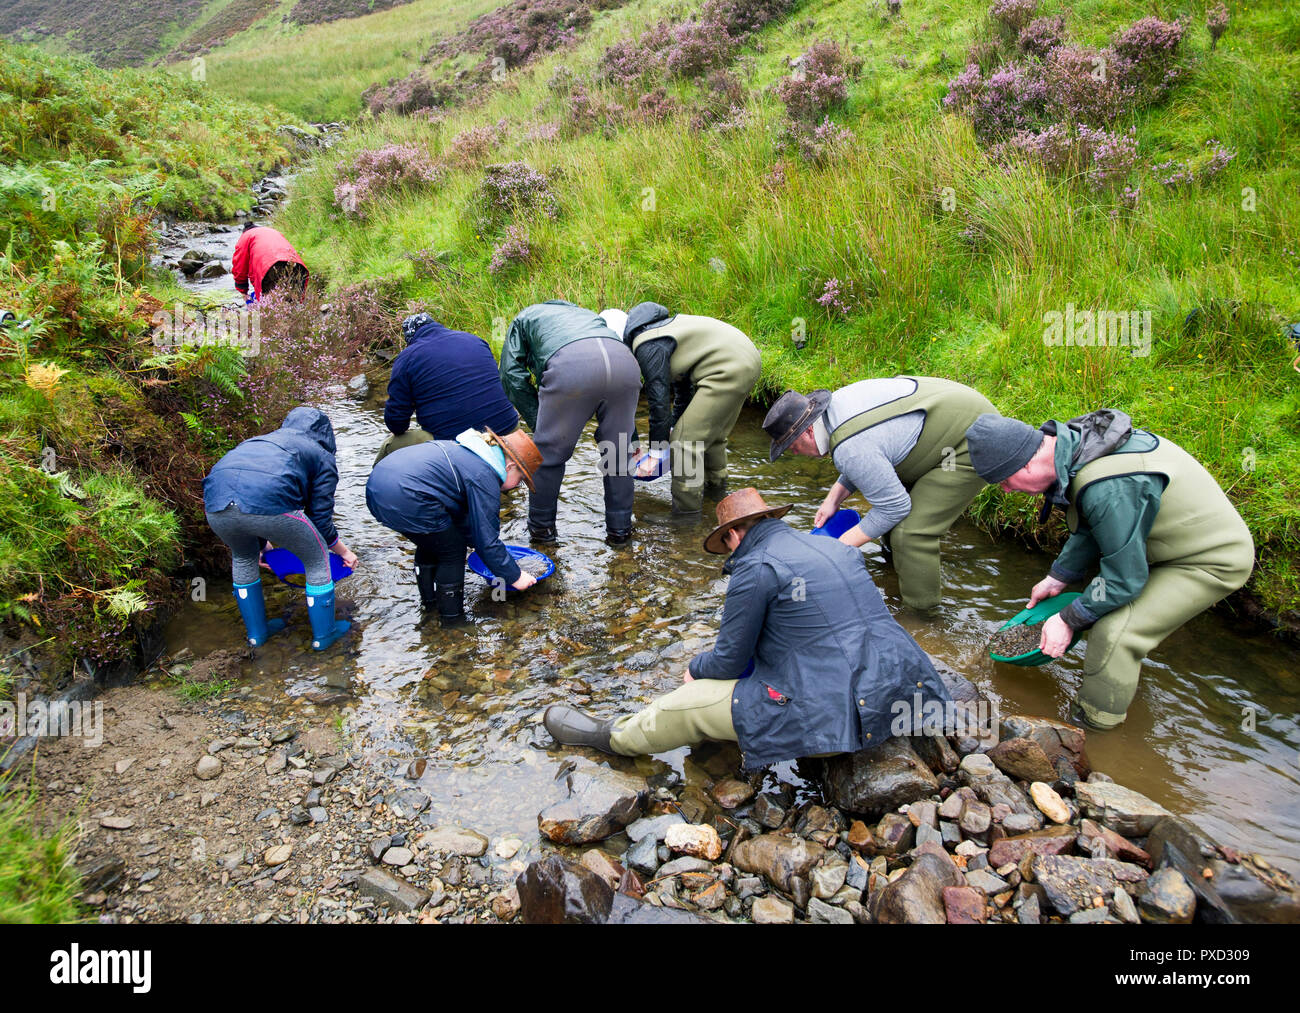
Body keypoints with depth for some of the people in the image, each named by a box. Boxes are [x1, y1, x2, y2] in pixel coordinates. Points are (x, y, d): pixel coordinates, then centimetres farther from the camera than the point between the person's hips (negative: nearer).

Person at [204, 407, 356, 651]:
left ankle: (256, 632, 44)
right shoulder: (322, 457, 23)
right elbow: (321, 520, 18)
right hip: (269, 505, -5)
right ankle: (323, 634, 29)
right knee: (317, 559, 19)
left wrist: (261, 542, 58)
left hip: (216, 504, 6)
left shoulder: (259, 441, 38)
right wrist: (344, 552, 35)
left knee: (243, 558, 35)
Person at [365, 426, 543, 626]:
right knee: (452, 552, 7)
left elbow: (461, 511, 31)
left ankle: (430, 602, 43)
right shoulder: (484, 476, -9)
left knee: (429, 543, 28)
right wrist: (515, 577, 4)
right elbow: (487, 539, -6)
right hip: (405, 500, -10)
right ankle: (452, 619, 16)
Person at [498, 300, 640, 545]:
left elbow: (512, 375, 18)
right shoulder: (587, 314, 46)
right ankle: (620, 529, 30)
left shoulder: (524, 318, 36)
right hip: (625, 361, 4)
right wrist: (632, 438, 45)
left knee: (549, 451, 15)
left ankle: (541, 525, 30)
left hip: (570, 366, -4)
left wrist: (538, 423, 18)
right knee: (619, 451, 21)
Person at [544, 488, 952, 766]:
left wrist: (696, 669, 21)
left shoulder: (757, 568, -10)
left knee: (692, 702, 5)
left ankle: (612, 736, 27)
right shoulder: (838, 549, 13)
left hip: (837, 716, -8)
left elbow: (730, 662, -3)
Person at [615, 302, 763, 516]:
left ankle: (686, 513, -2)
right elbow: (683, 390, 28)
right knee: (713, 434, 27)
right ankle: (715, 488, 45)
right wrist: (673, 428, 32)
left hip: (728, 370, -11)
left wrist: (655, 452, -4)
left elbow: (659, 399, -11)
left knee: (686, 441, -7)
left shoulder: (647, 347, -10)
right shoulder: (659, 333, 21)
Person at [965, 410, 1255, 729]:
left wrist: (1067, 620, -14)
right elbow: (1089, 529, 9)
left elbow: (1125, 577, -26)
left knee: (1114, 633, -17)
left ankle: (1093, 729, 0)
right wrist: (1057, 578, 11)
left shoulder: (1110, 489, -37)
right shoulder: (1073, 442, -7)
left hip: (1213, 562, -9)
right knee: (1102, 608, 16)